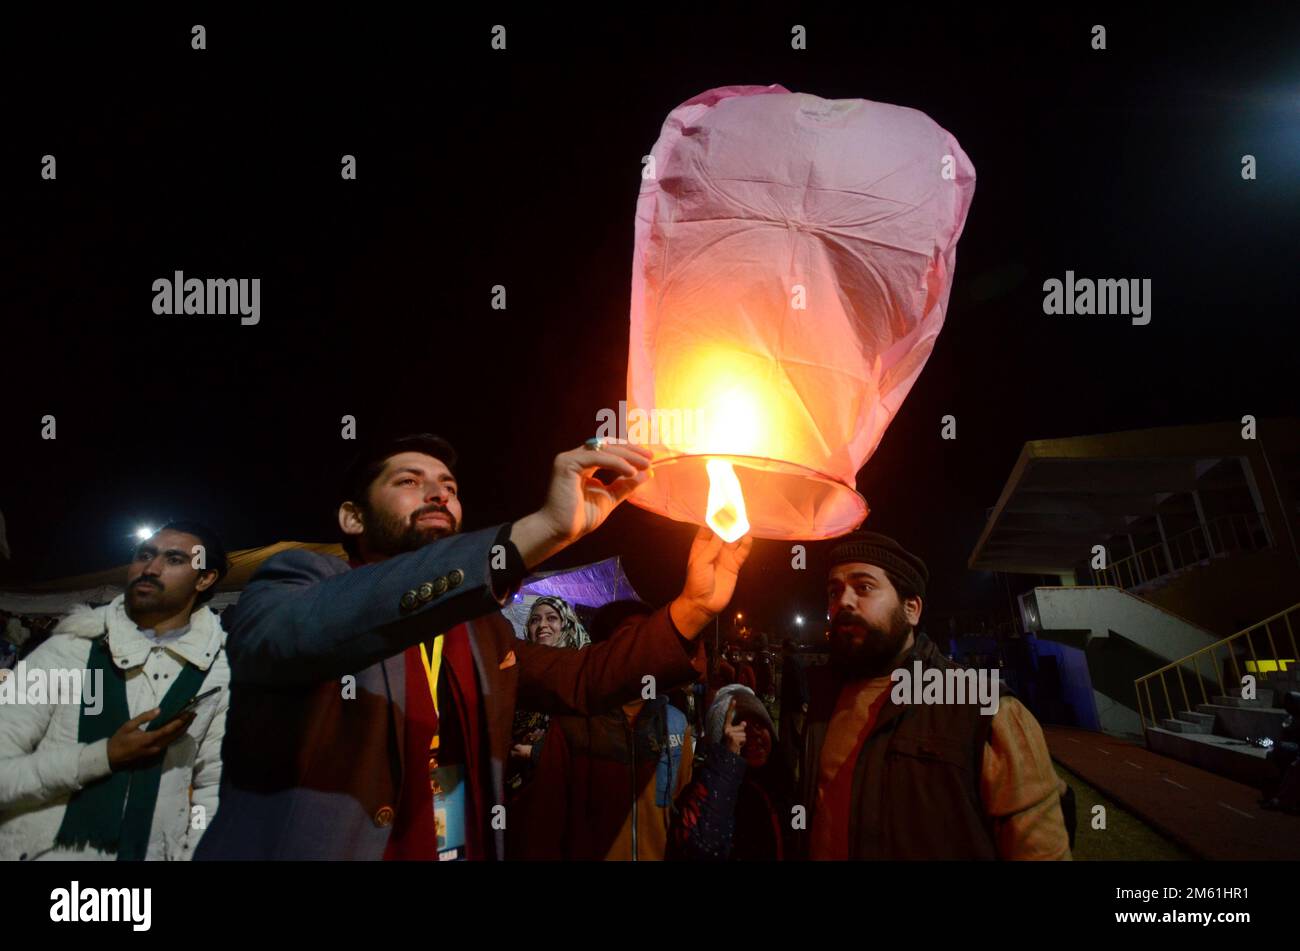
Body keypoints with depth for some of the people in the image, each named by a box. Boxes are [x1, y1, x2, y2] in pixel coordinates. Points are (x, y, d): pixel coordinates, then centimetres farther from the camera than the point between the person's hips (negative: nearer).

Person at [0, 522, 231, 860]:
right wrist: (104, 756, -18)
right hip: (45, 851, -1)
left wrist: (191, 854, -3)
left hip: (152, 853, 1)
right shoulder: (67, 650, -6)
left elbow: (211, 786, 7)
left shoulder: (220, 672, -2)